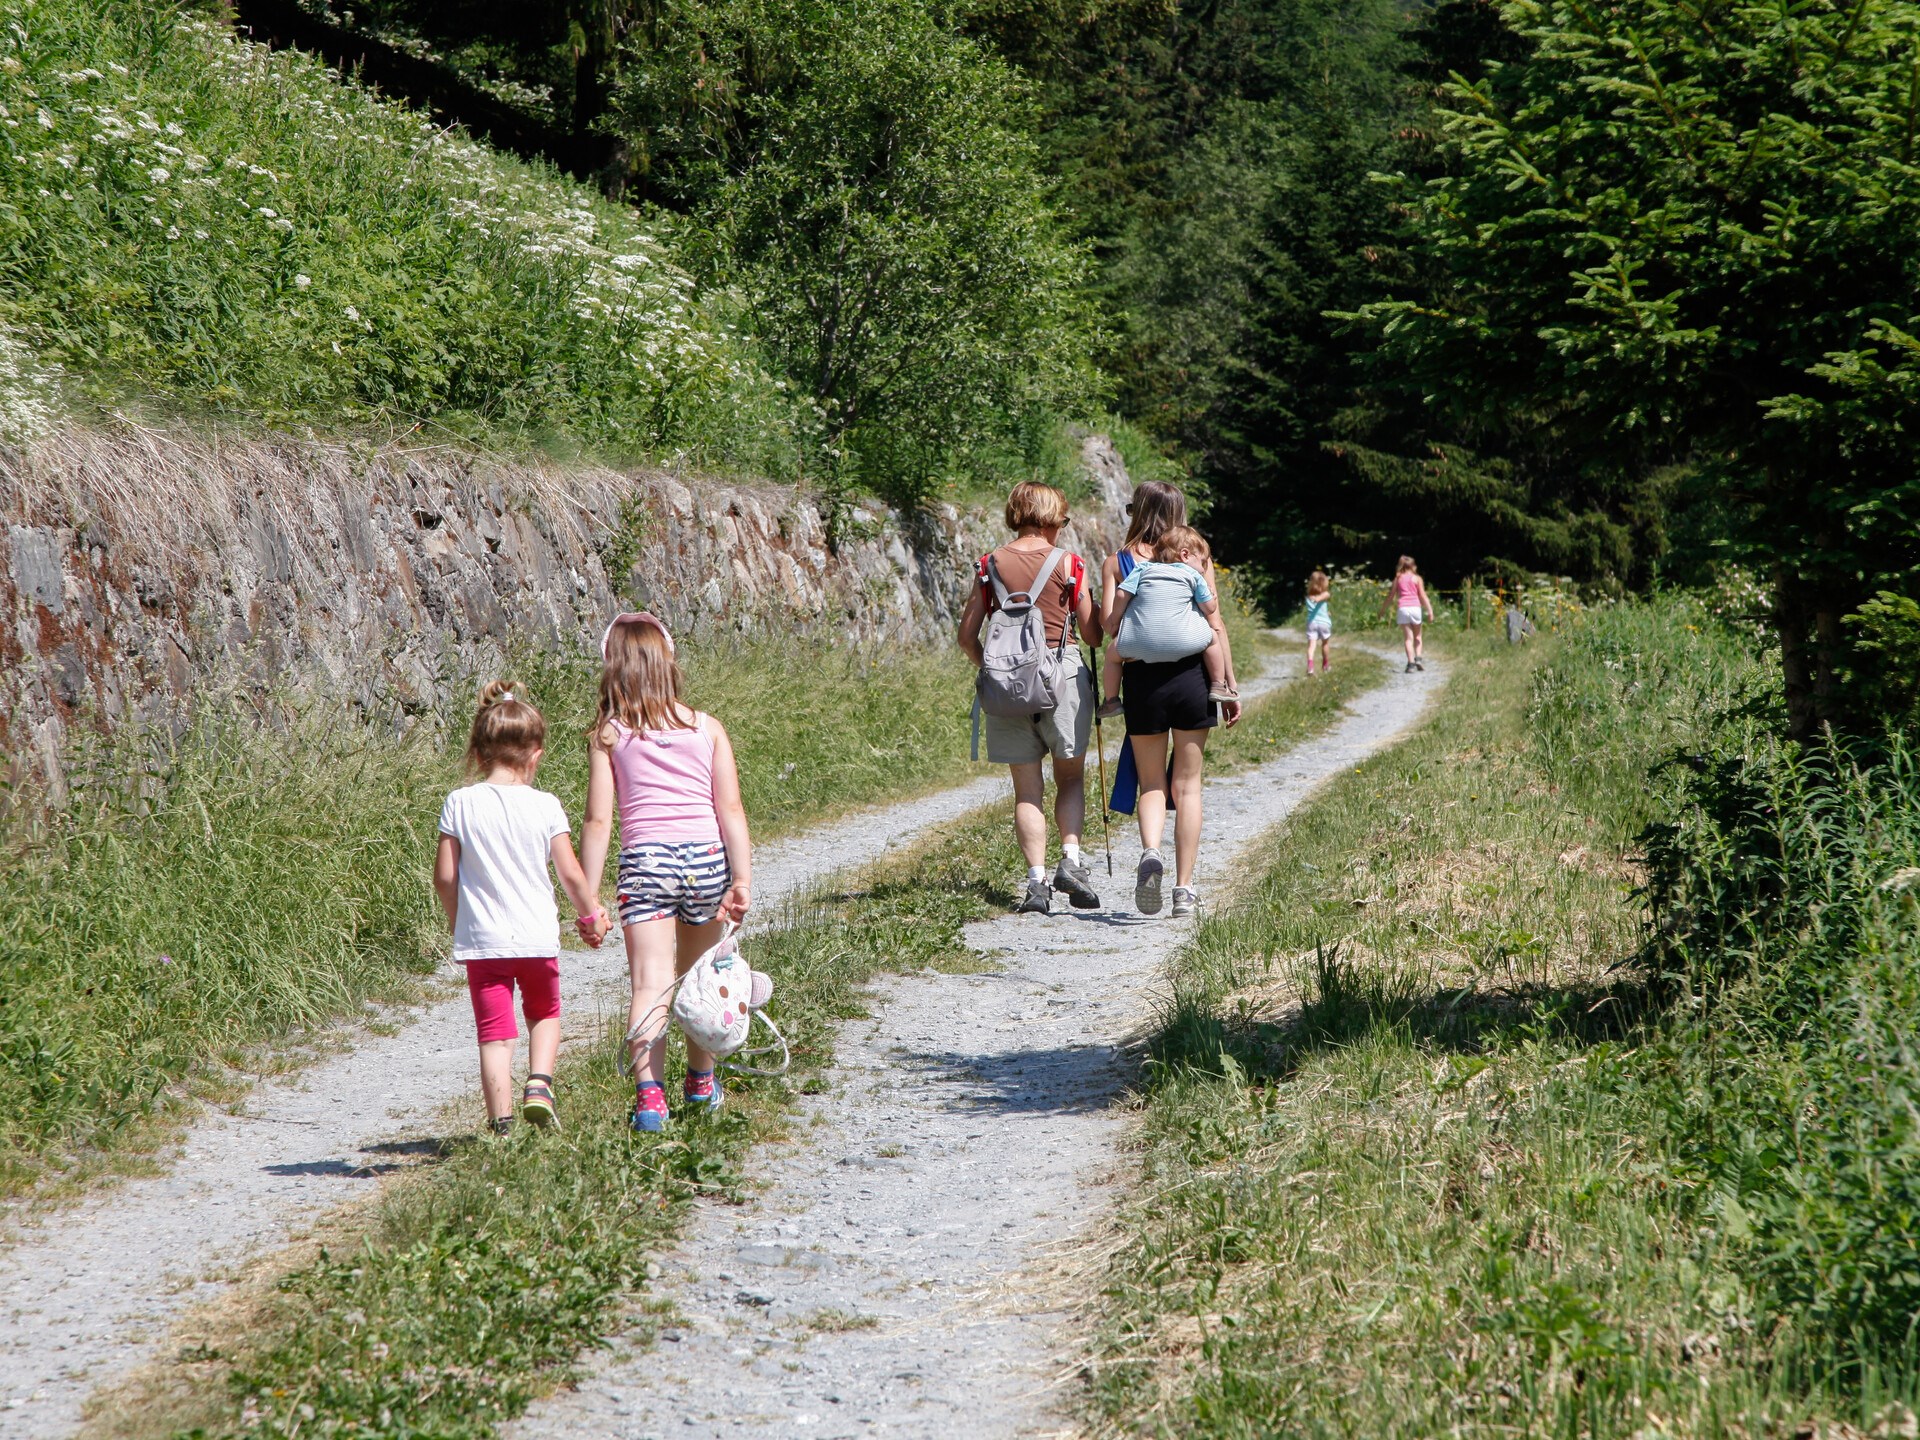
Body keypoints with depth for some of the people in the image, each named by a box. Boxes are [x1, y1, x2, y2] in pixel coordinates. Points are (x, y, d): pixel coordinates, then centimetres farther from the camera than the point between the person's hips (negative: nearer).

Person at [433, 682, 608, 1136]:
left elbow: (444, 877, -2)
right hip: (537, 936, 0)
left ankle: (501, 1121, -1)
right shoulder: (545, 806, -5)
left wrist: (457, 923, 14)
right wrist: (593, 915, 14)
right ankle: (539, 1082, 2)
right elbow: (570, 874, -3)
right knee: (544, 1014, 23)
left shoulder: (460, 804, -4)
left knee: (494, 1032, 4)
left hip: (482, 940, 0)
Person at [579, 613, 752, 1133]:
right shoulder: (706, 727, 7)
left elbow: (599, 821, -3)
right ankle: (700, 1085, 36)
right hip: (706, 858, 3)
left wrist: (588, 899, -1)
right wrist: (743, 880, 0)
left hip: (644, 861, -3)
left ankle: (649, 1092, -23)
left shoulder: (608, 735, 2)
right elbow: (731, 809, 1)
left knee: (651, 984, -6)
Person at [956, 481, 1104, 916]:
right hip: (1062, 672, -2)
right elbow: (1093, 636, 2)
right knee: (1070, 778, 13)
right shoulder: (1069, 564, -2)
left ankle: (1036, 880, -1)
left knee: (1027, 788, 7)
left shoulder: (990, 565, 4)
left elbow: (966, 636, 4)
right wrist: (1091, 603, 22)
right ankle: (1070, 859, -5)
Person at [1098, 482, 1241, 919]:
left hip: (1142, 679, 0)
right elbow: (1215, 625, 1)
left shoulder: (1117, 563, 3)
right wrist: (1230, 684, 5)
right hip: (1191, 675, 0)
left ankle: (1150, 852, -17)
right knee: (1187, 784, 9)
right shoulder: (1197, 559, 4)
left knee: (1151, 782, 12)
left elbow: (1107, 622, -7)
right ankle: (1184, 887, 7)